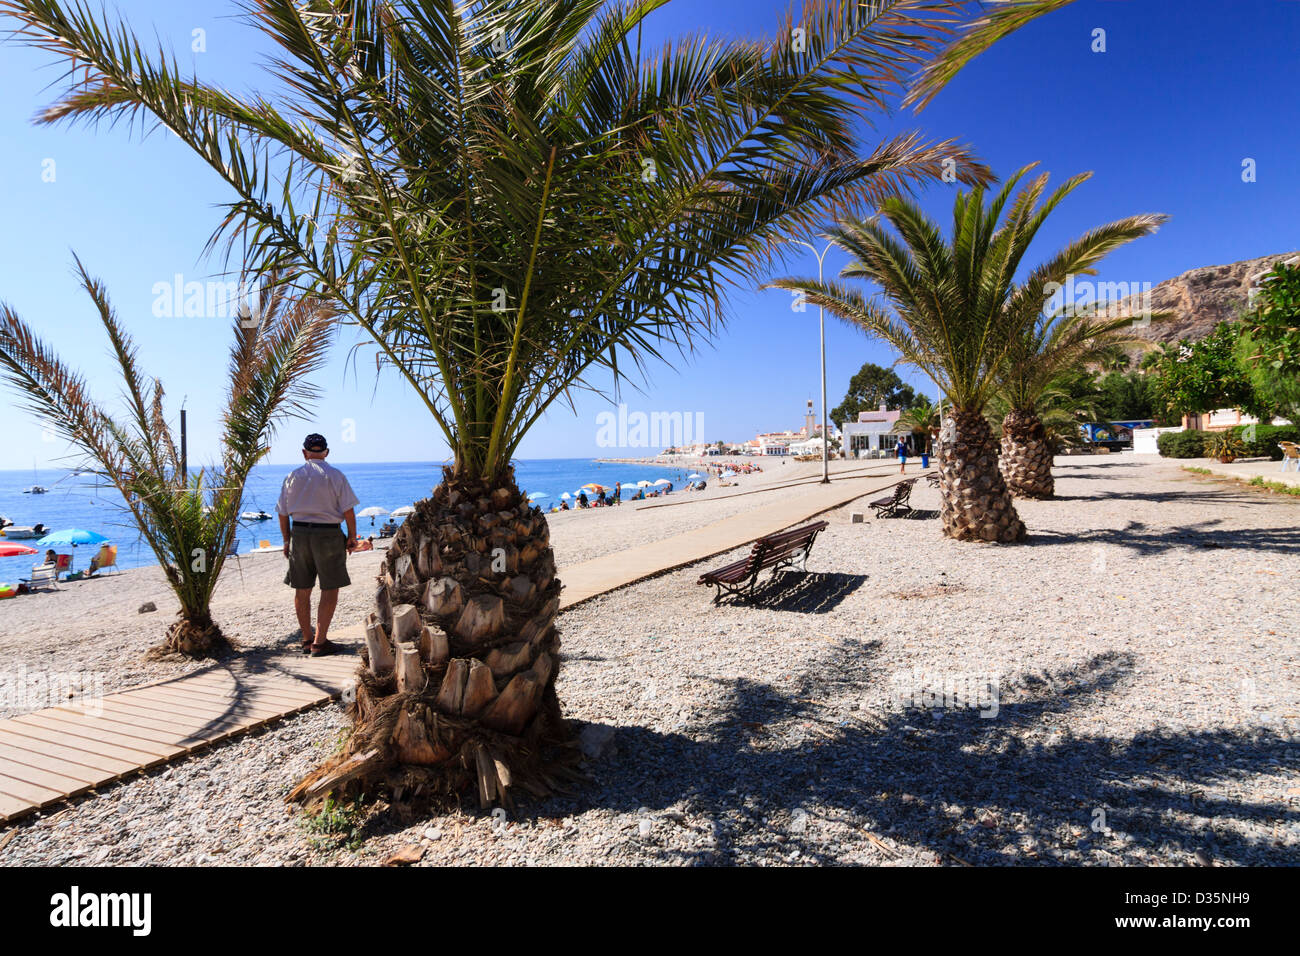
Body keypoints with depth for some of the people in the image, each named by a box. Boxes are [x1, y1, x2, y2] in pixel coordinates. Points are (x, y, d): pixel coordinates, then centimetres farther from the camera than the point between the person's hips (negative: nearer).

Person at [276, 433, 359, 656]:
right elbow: (348, 510, -9)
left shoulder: (293, 476, 6)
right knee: (330, 589, 2)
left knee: (302, 589, 13)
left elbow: (282, 513, 8)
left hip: (299, 532, 4)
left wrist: (287, 540, 17)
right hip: (328, 534, -4)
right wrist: (352, 537, 0)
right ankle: (319, 641, -1)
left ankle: (307, 638, 24)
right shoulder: (335, 476, -5)